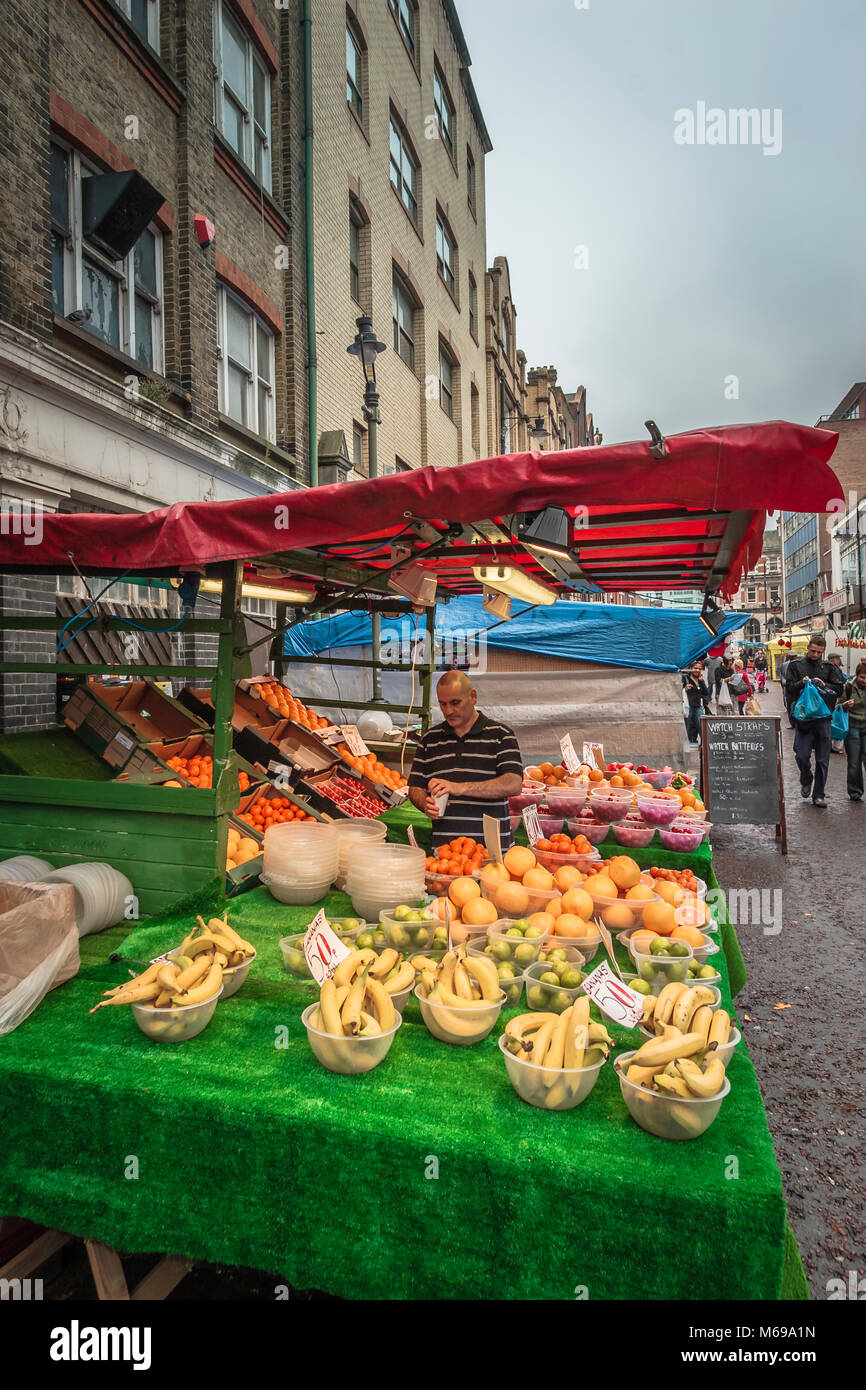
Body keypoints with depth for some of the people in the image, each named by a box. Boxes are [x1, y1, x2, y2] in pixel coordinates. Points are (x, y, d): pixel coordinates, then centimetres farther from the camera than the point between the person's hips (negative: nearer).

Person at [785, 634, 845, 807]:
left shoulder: (829, 667, 9)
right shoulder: (796, 665, 6)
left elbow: (839, 689, 6)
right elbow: (789, 687, 1)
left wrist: (824, 685, -11)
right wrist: (802, 683, -16)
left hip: (823, 717, 1)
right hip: (803, 716, -1)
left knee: (822, 759, 4)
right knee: (802, 755, -7)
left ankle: (818, 795, 14)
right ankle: (806, 780, 25)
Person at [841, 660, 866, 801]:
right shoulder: (848, 687, -5)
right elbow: (840, 707, 0)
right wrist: (845, 706, -22)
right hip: (852, 727, -1)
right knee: (854, 762, 5)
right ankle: (854, 792, 18)